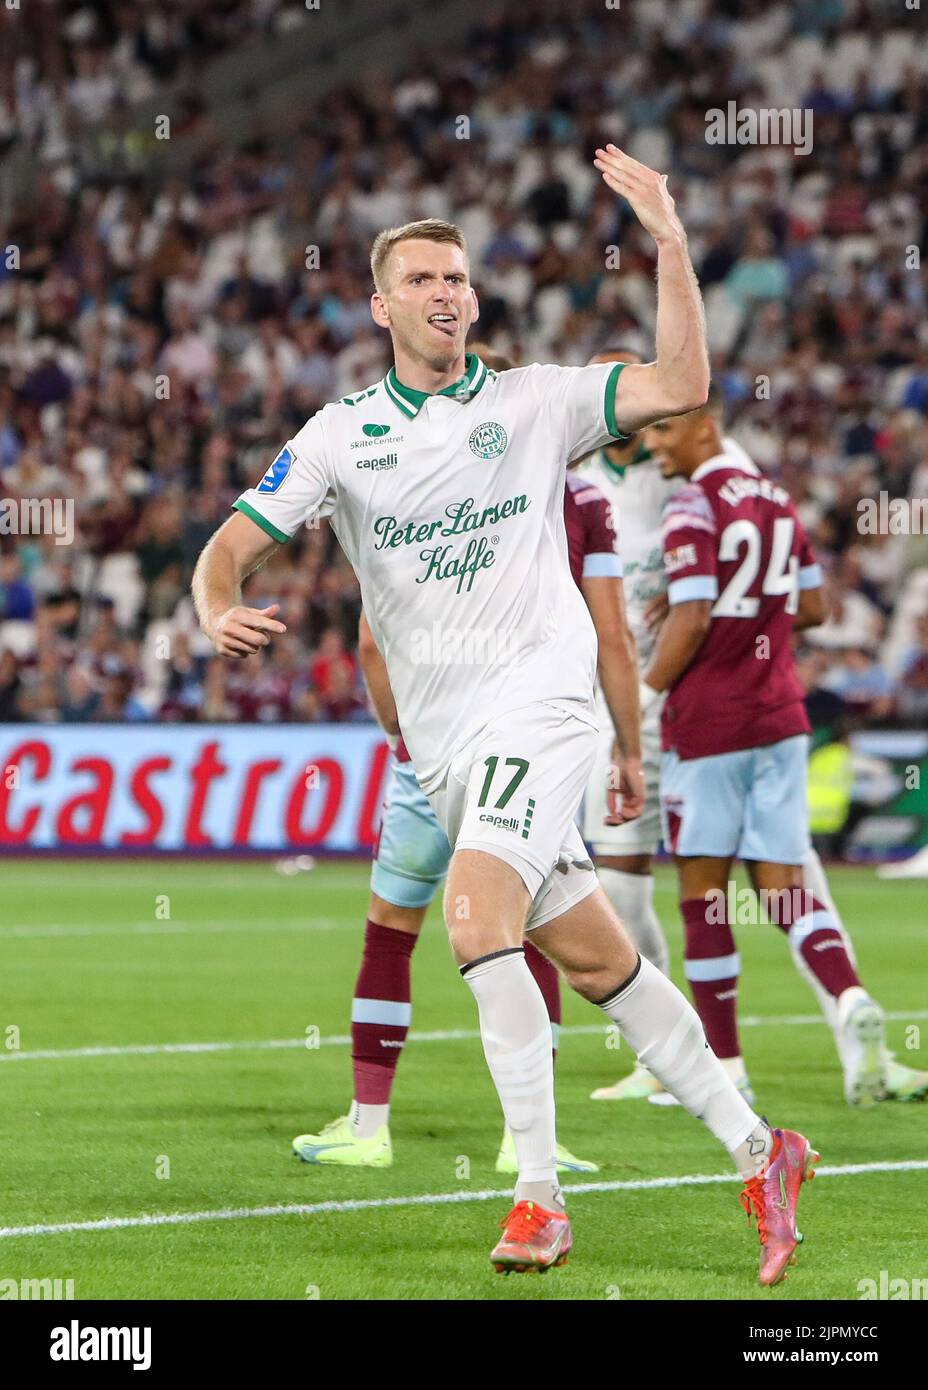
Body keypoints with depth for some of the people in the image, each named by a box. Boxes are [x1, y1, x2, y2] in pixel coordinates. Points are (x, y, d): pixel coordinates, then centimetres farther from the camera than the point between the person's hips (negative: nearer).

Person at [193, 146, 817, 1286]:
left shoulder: (532, 401, 2)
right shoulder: (340, 434, 8)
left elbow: (680, 389, -9)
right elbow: (233, 543, 5)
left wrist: (669, 240, -16)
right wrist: (219, 610, -18)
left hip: (538, 697, -4)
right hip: (442, 739, 4)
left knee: (477, 914, -24)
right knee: (592, 958, 6)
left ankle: (540, 1195, -20)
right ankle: (755, 1152, 17)